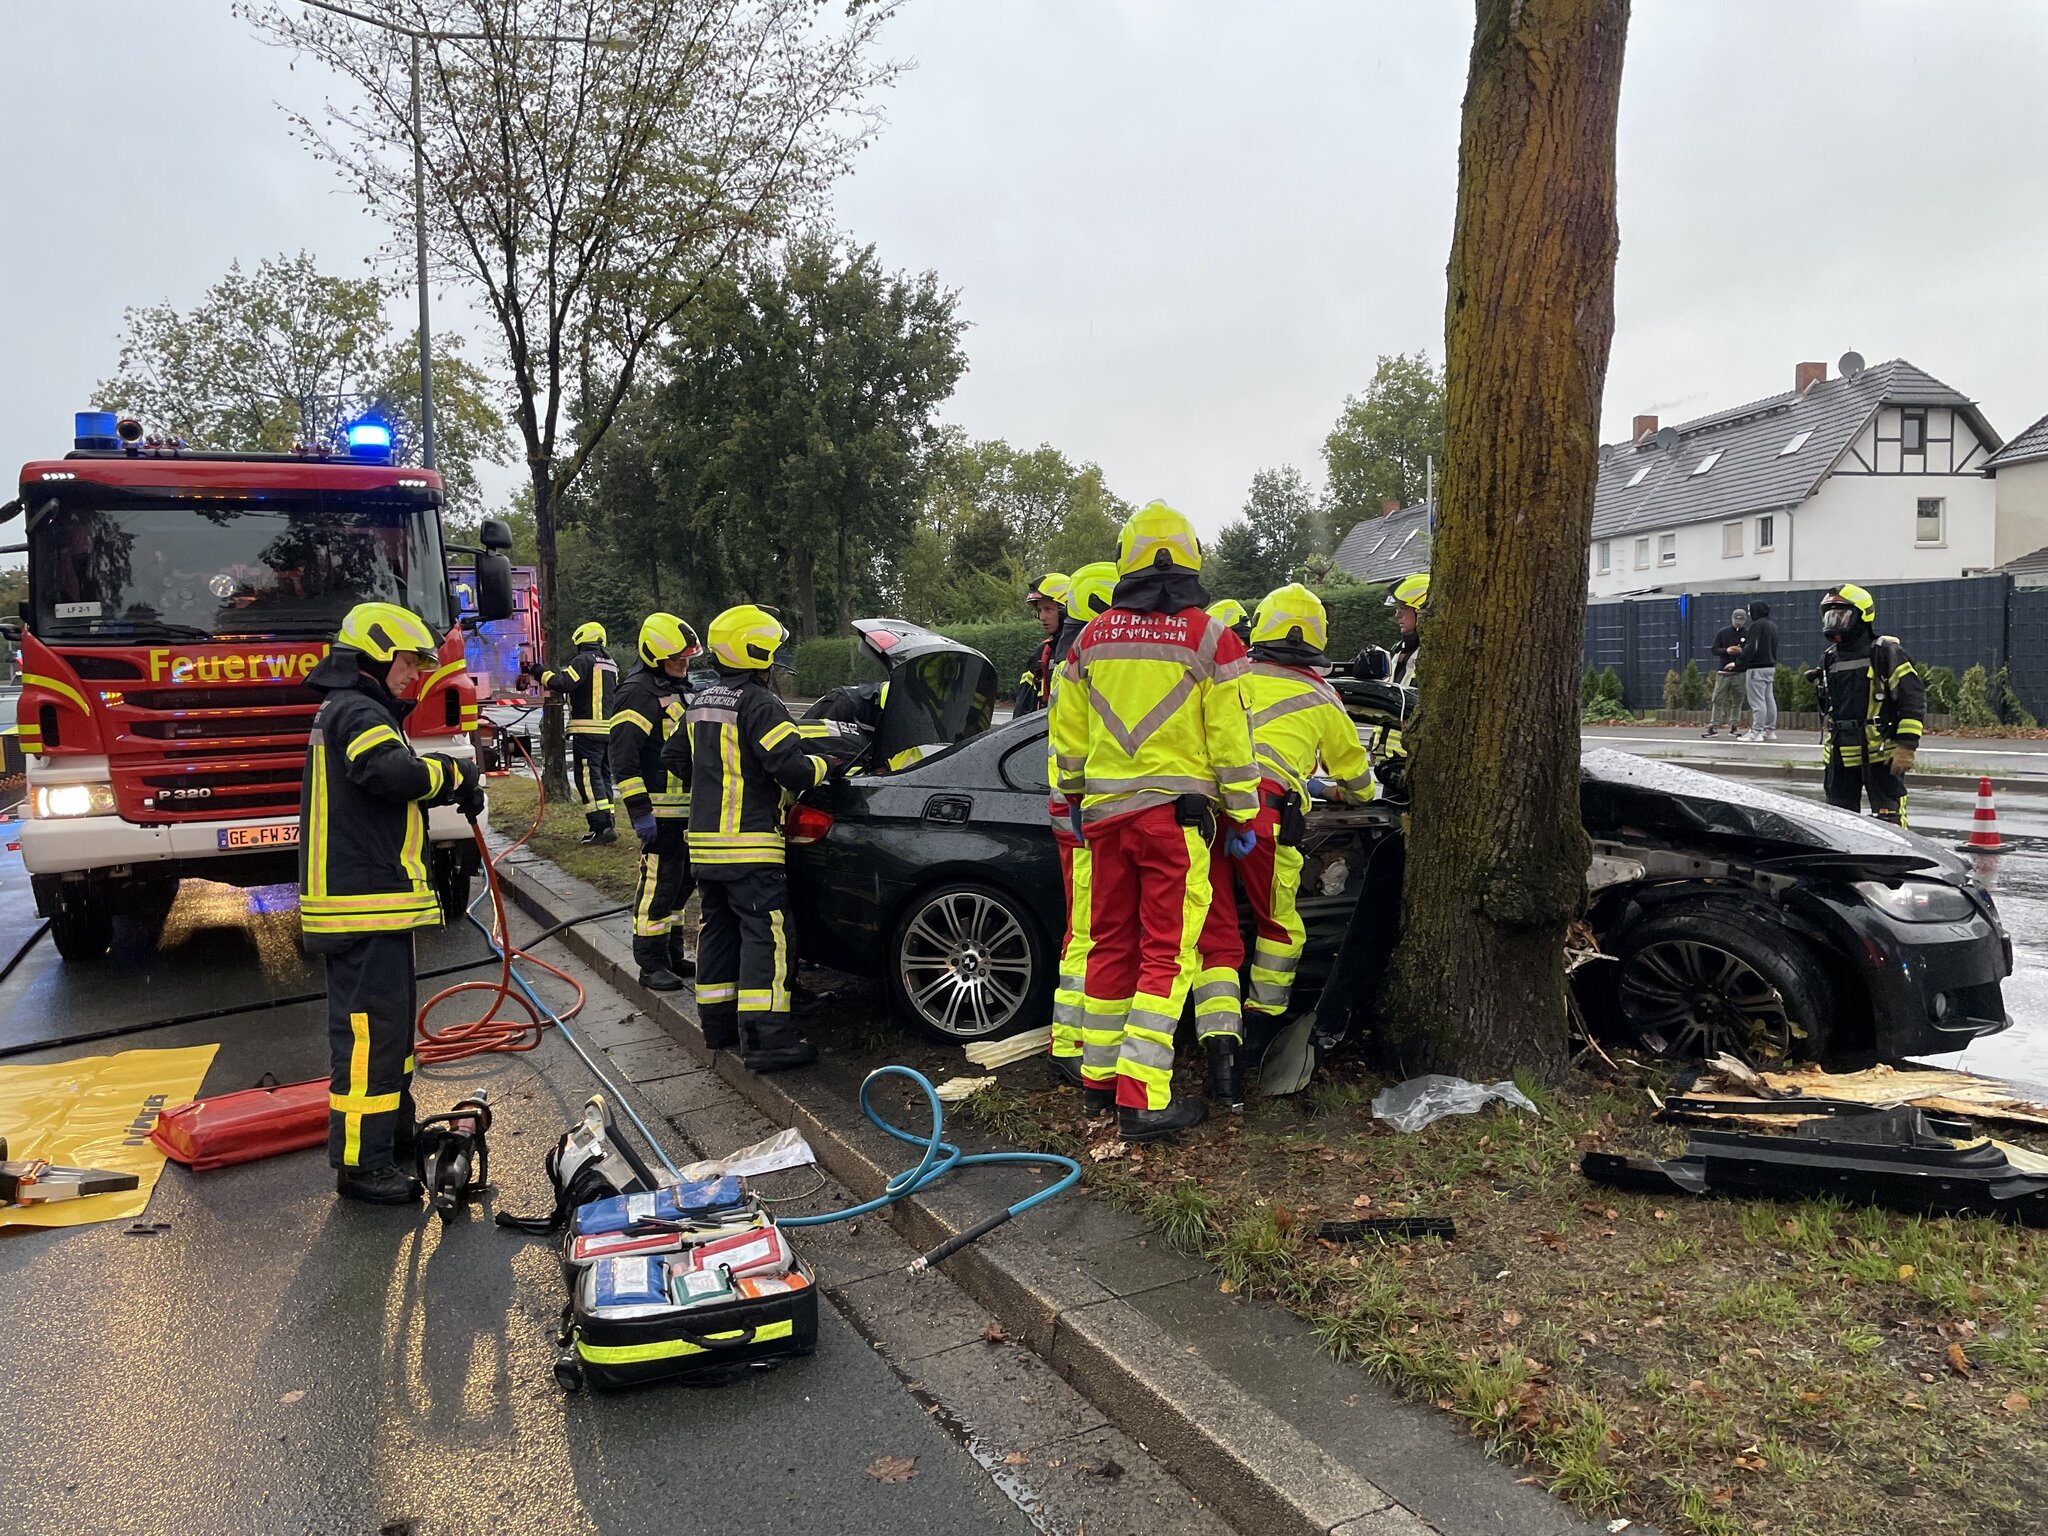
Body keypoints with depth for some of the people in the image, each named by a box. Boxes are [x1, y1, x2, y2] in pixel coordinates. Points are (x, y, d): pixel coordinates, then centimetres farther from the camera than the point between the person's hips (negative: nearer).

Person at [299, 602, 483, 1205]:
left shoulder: (361, 712, 21)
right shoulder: (355, 712, -14)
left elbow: (392, 785, 20)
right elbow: (395, 772, -33)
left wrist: (451, 785, 2)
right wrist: (453, 772, -15)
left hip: (376, 899, 11)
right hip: (362, 903, -11)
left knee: (392, 1018, 21)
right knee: (368, 1026, -7)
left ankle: (394, 1131, 34)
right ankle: (360, 1163, -2)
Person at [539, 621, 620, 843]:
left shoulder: (584, 660, -8)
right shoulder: (611, 664, 17)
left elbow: (563, 683, -19)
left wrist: (543, 673, -4)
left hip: (587, 729, -8)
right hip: (609, 728, 8)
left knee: (587, 777, -7)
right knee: (603, 776, 13)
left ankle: (601, 827, -14)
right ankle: (607, 826, 14)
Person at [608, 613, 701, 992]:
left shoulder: (674, 688, 17)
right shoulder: (639, 693, -15)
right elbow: (623, 758, -21)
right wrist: (639, 811, -24)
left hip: (683, 807, 10)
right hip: (659, 809, -10)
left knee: (680, 881, 16)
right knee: (658, 883, -6)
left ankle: (672, 955, 28)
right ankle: (651, 965, 2)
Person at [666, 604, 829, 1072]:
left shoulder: (700, 703, 14)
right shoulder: (759, 705, -14)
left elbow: (678, 758, 25)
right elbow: (792, 768, -20)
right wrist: (821, 765, -1)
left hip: (704, 842, 9)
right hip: (749, 845, -9)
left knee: (718, 929, 16)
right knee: (765, 936, -8)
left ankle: (718, 1023, 23)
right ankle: (765, 1039, -10)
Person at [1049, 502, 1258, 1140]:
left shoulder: (1090, 639, 6)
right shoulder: (1209, 638, -7)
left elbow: (1067, 735, 11)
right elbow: (1230, 740, -5)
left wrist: (1073, 799, 25)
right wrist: (1242, 817, 4)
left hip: (1104, 812, 4)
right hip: (1175, 812, -4)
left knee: (1109, 942, 16)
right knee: (1166, 954, -1)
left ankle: (1099, 1070, 26)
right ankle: (1142, 1099, -4)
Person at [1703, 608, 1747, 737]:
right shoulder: (1722, 632, 5)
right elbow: (1714, 650, 5)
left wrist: (1742, 651, -18)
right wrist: (1726, 650, -14)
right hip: (1723, 671, 0)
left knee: (1737, 701, 3)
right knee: (1717, 700, -1)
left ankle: (1733, 726, 9)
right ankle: (1713, 726, 1)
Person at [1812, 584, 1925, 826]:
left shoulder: (1885, 652, -8)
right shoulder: (1830, 659, 14)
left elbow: (1914, 699, -11)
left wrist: (1906, 746, -17)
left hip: (1880, 755, -7)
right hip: (1840, 757, 7)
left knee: (1889, 824, -3)